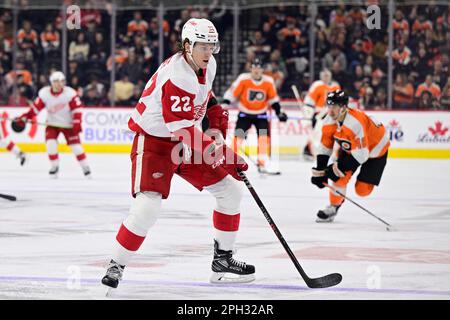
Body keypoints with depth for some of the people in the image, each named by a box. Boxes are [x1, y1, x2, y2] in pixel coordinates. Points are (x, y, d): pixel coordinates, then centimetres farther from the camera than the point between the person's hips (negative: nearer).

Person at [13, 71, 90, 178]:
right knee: (50, 143, -16)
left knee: (75, 145, -7)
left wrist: (77, 123, -23)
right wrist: (24, 117, -14)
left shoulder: (70, 93, -19)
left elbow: (77, 108, -16)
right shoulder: (44, 93, -13)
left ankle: (85, 167, 9)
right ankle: (54, 166, 4)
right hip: (52, 124, 2)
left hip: (68, 124, -2)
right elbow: (36, 107, -7)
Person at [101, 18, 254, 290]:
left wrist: (217, 122, 11)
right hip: (153, 141, -9)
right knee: (148, 204, -24)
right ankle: (116, 267, -9)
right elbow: (182, 130, -33)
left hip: (189, 142, 9)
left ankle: (223, 259, 16)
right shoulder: (176, 76, -28)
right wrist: (225, 154, -35)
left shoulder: (207, 64, -1)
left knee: (231, 190, 6)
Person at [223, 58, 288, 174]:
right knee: (239, 136, -10)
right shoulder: (243, 79, -15)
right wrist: (225, 103, -21)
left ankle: (263, 163, -4)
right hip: (244, 114, -2)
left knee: (264, 136, -10)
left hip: (261, 114, 2)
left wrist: (279, 112, 1)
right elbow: (232, 92, -10)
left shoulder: (269, 81, -6)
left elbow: (273, 98, 5)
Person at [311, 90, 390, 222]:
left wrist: (339, 167, -36)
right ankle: (333, 207, 7)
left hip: (375, 148, -6)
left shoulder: (355, 123, -40)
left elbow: (361, 154, -38)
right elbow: (325, 147, -5)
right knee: (340, 176, -13)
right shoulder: (329, 122, -17)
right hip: (349, 147, 6)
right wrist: (320, 171, -12)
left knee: (362, 189, -9)